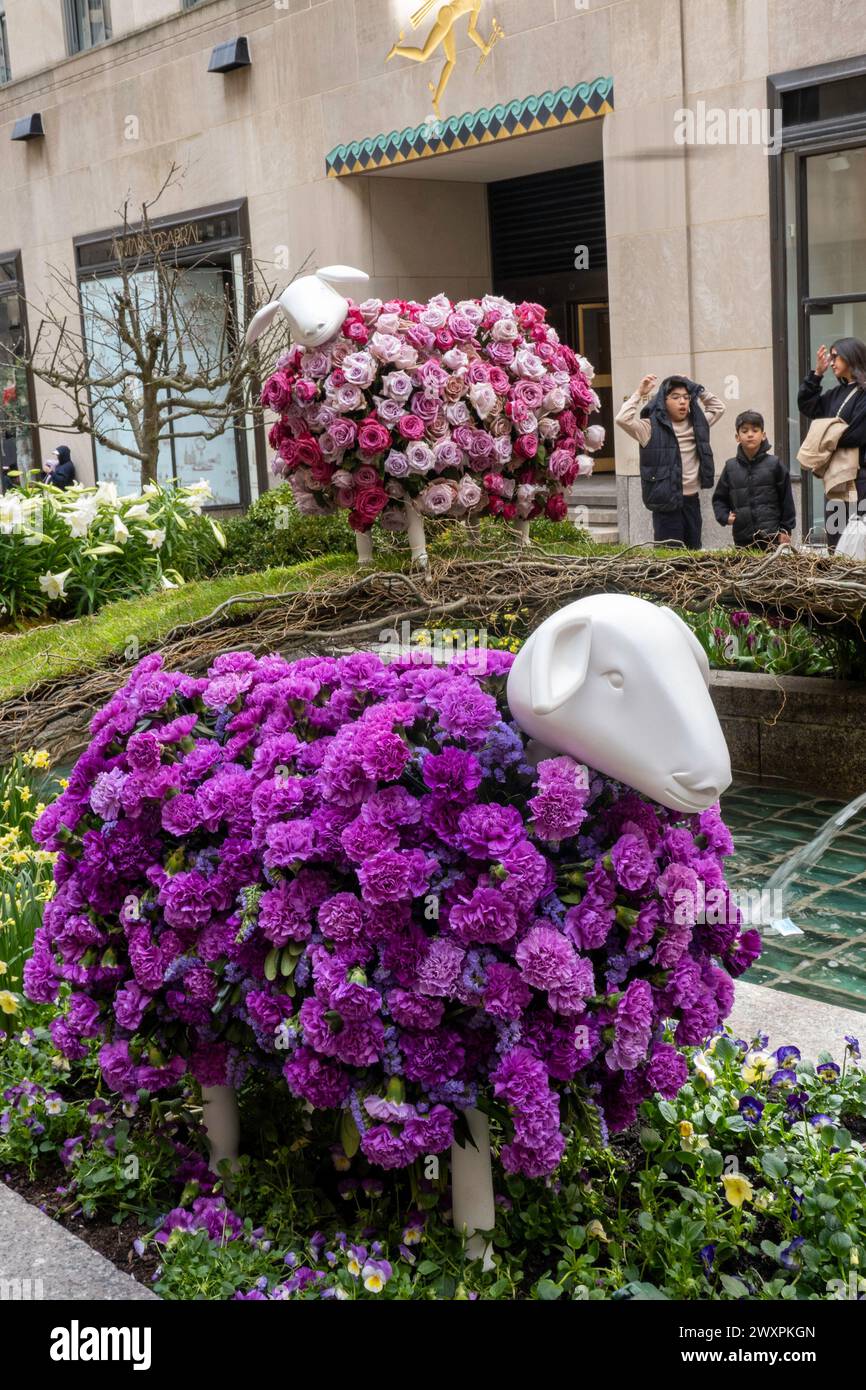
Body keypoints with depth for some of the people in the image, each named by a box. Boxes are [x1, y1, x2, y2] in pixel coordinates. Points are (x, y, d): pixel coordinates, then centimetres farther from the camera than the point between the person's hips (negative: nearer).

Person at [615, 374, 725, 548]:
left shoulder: (697, 423, 10)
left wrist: (698, 389, 13)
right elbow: (622, 419, -20)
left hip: (692, 500, 6)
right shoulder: (651, 427, -7)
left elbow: (718, 408, 26)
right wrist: (639, 393, -12)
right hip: (667, 502, -6)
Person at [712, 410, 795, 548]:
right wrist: (725, 517, -2)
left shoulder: (774, 464, 1)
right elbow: (719, 498, 15)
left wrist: (786, 530, 1)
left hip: (772, 537, -2)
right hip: (742, 539, 2)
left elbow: (786, 499, 3)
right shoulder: (731, 467, 7)